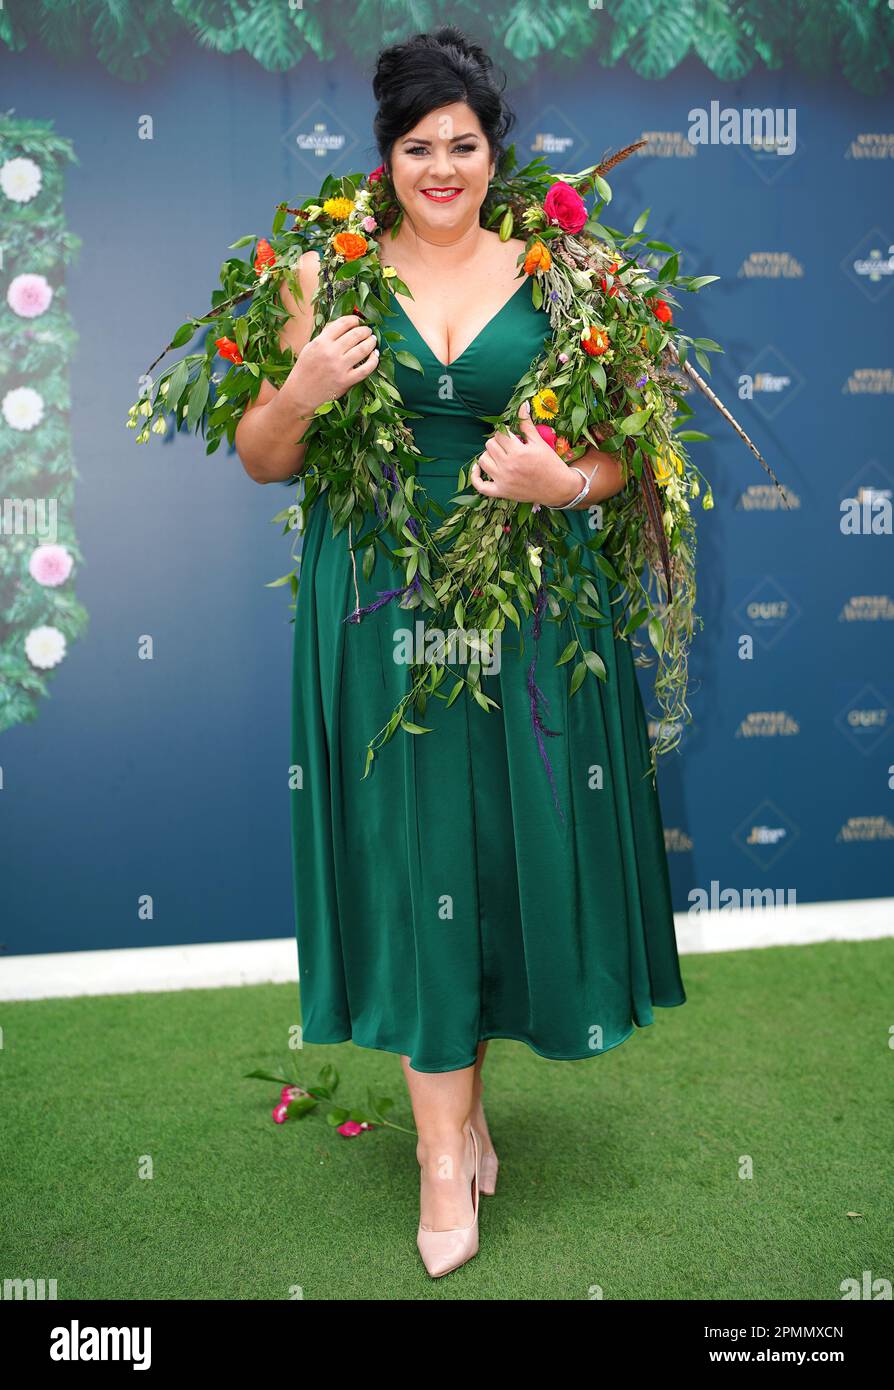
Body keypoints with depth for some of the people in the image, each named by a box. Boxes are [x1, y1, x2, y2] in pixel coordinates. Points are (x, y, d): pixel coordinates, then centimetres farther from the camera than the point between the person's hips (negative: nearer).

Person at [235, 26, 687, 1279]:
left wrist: (567, 484, -14)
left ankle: (458, 1085, 32)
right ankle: (447, 1145, 15)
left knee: (506, 844, 6)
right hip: (384, 609, -1)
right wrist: (303, 391, -15)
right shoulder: (332, 274, 4)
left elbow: (619, 448, 7)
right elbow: (260, 460, 5)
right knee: (414, 855, 1)